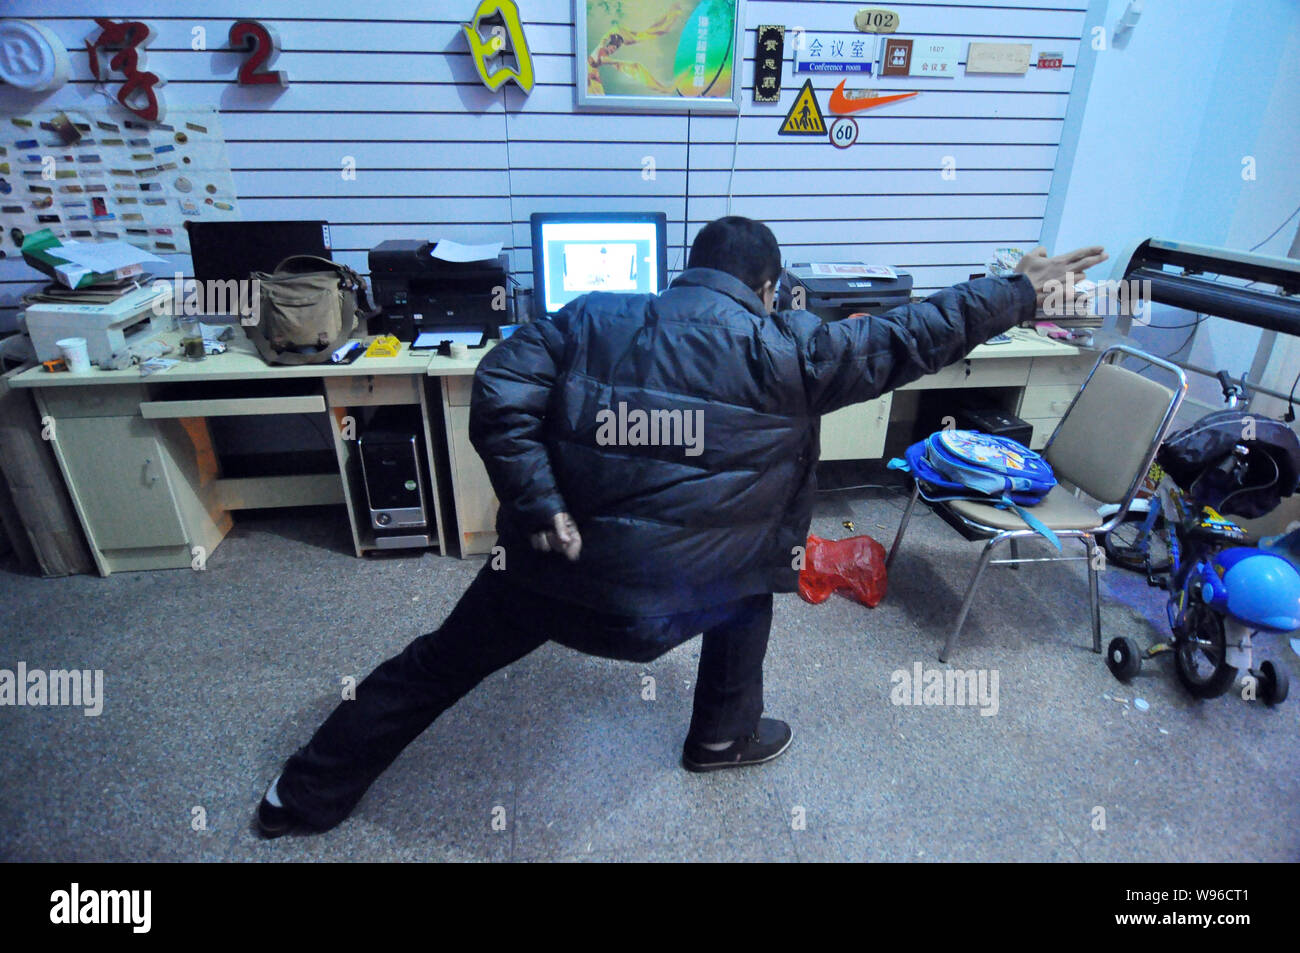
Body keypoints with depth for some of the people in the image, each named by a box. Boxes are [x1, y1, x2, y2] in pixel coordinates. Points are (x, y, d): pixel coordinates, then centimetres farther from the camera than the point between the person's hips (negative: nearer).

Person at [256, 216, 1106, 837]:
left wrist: (538, 505, -6)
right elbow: (907, 340, 5)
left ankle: (305, 798, 43)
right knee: (750, 569, 28)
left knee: (437, 665, 23)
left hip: (550, 566, 4)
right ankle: (725, 737, 43)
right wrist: (1019, 293, 18)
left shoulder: (593, 317, 5)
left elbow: (500, 387, -5)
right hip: (669, 591, -3)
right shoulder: (780, 350, -3)